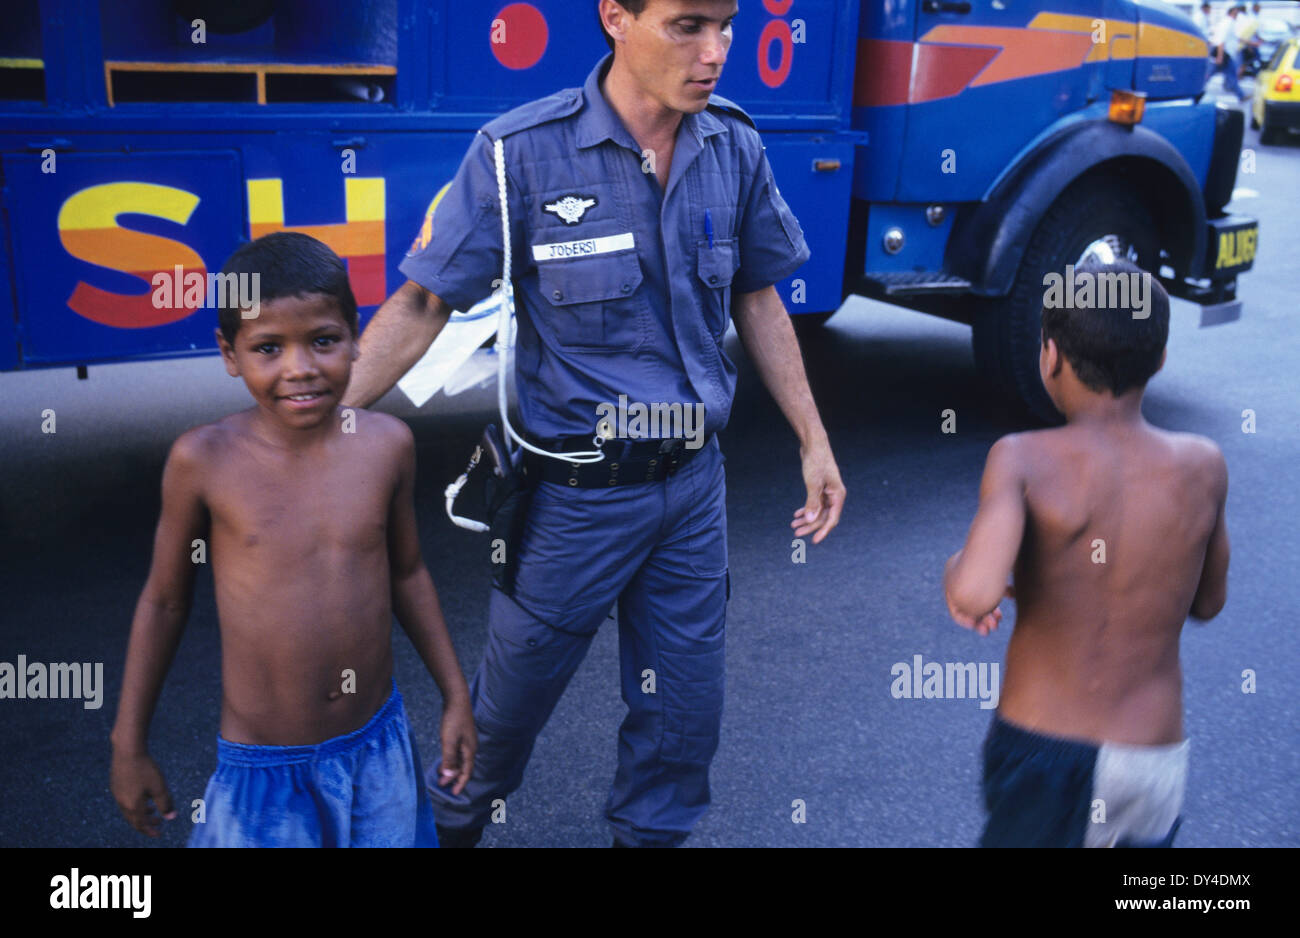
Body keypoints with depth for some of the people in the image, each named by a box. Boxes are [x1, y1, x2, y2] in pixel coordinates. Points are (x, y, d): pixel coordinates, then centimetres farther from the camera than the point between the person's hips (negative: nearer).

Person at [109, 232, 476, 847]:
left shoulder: (386, 444, -8)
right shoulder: (204, 460, -15)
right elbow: (164, 601, -2)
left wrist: (455, 695, 10)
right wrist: (129, 748, 4)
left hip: (379, 746, 2)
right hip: (262, 769, -2)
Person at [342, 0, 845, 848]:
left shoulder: (734, 148, -3)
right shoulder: (521, 152, -16)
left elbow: (758, 302, 8)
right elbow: (421, 306, -13)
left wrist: (814, 441, 8)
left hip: (692, 482, 4)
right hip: (575, 492, -3)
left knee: (686, 710, 15)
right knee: (517, 690, 18)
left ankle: (650, 833, 43)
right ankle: (455, 820, 48)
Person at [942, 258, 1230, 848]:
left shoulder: (1024, 459, -16)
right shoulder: (1203, 466, -4)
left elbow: (974, 594, -30)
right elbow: (1208, 601, 11)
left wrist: (957, 569, -8)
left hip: (1042, 759, -3)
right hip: (1157, 765, 4)